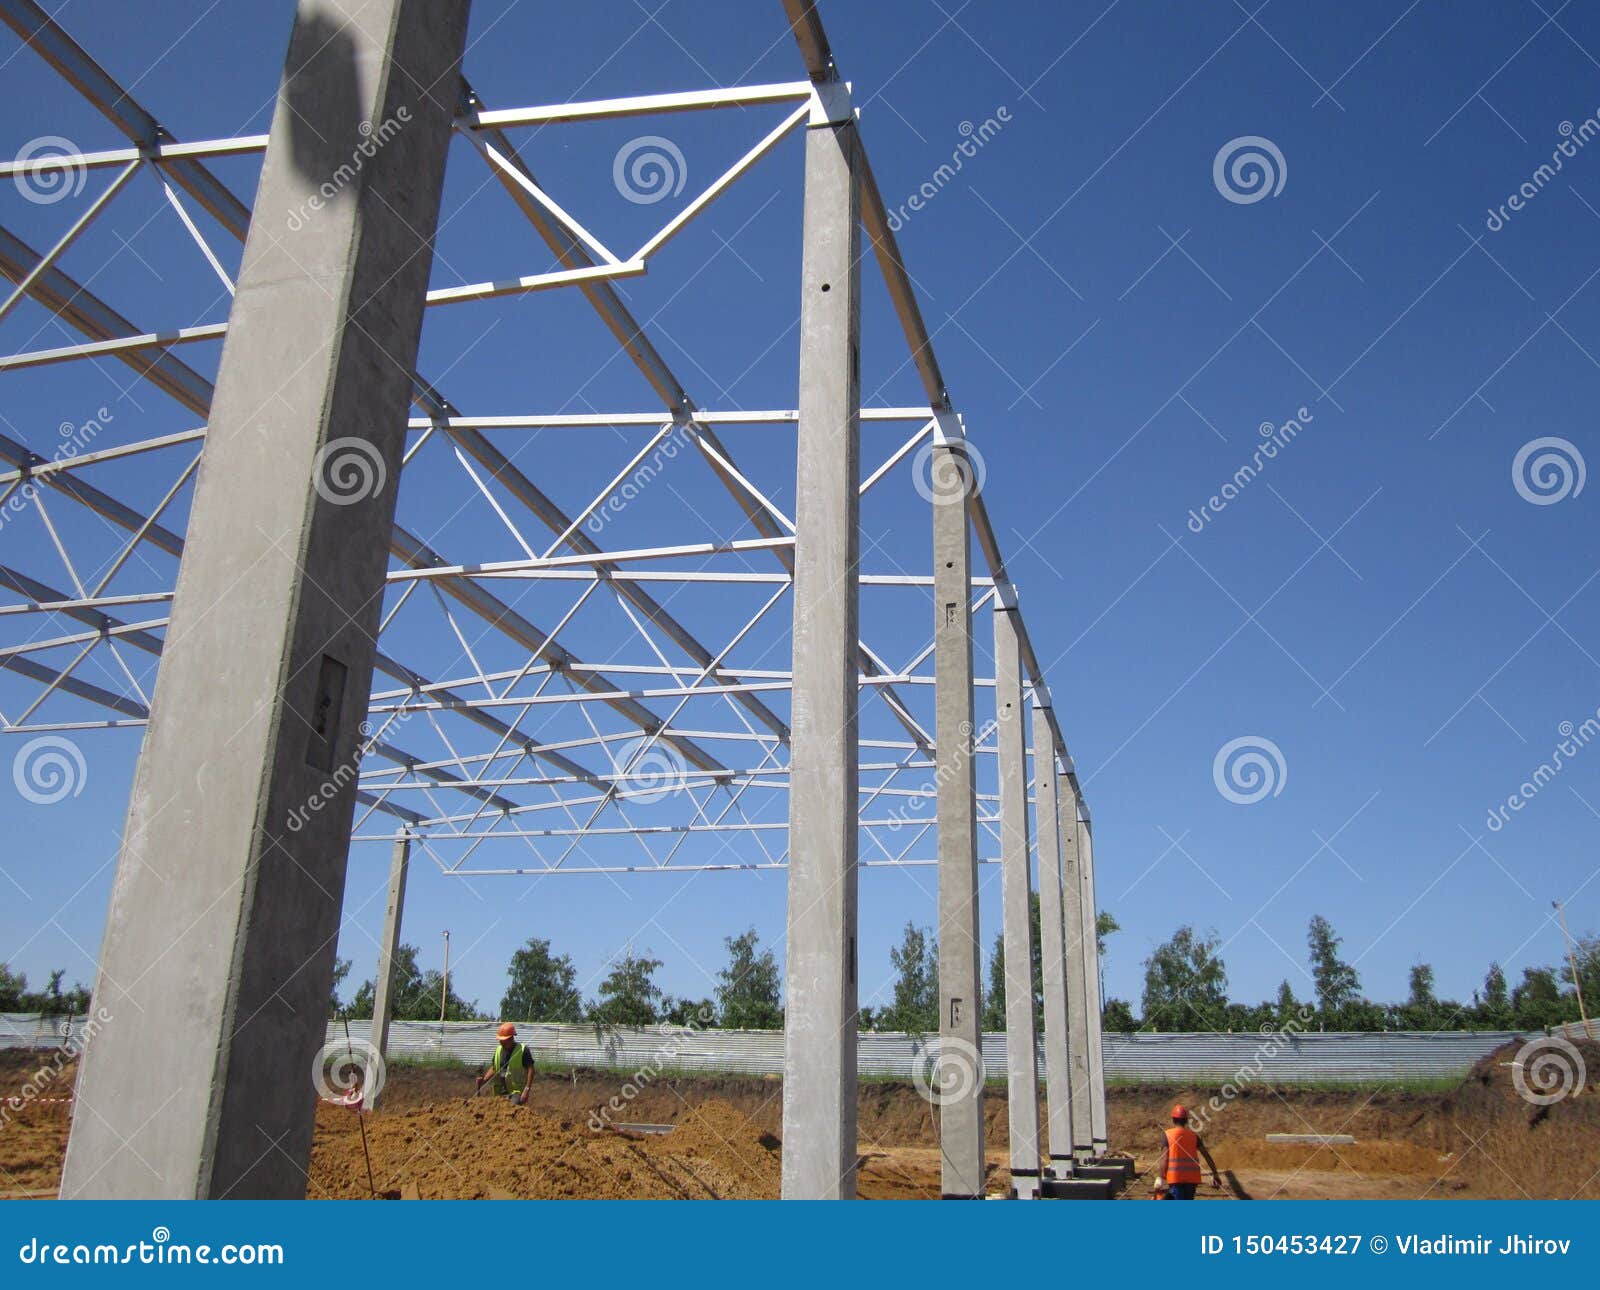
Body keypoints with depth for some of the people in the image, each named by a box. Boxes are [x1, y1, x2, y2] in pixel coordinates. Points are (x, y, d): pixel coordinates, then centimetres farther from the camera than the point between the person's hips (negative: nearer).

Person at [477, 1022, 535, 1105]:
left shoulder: (523, 1050, -8)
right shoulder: (498, 1050, 11)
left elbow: (530, 1070, -12)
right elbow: (493, 1069, 18)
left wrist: (526, 1090, -20)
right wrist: (483, 1080, 0)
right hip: (501, 1093, 7)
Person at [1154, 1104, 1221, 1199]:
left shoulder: (1168, 1135, 0)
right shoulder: (1194, 1135, 10)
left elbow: (1164, 1158, -7)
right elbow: (1206, 1155, 5)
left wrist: (1160, 1178, -9)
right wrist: (1215, 1175, 10)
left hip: (1175, 1177, -4)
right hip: (1192, 1178, 4)